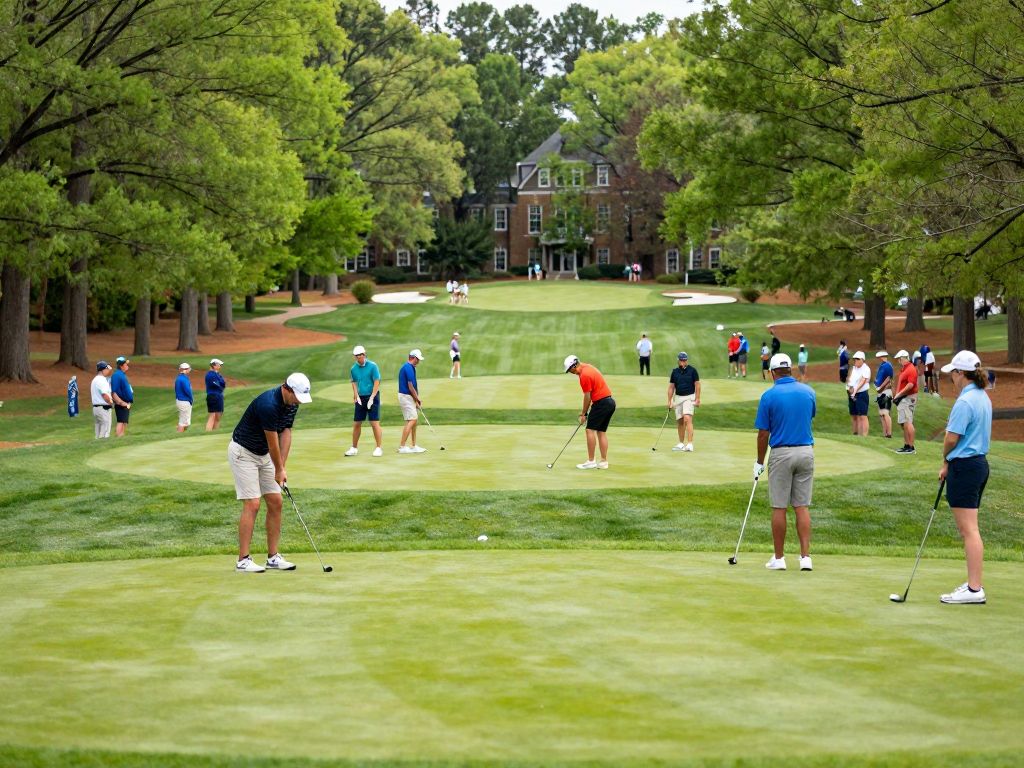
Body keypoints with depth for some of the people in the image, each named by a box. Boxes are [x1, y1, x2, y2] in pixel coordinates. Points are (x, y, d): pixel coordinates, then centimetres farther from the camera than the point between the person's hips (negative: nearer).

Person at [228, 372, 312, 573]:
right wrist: (279, 470, -8)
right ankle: (243, 560, -9)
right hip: (243, 453, -9)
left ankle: (273, 557, 8)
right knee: (252, 505, -13)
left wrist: (283, 467, -6)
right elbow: (272, 442, -21)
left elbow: (286, 433, 0)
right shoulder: (268, 404, -31)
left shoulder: (291, 403, -3)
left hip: (263, 454, 9)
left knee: (275, 502, 4)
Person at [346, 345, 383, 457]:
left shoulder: (372, 366, -9)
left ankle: (379, 448, 0)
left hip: (372, 397, -5)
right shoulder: (354, 368, 6)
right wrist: (356, 396, -1)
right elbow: (354, 383, 13)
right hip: (360, 398, 5)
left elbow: (377, 382, -9)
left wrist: (371, 398, -15)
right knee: (356, 423, 6)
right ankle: (354, 448, 15)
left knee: (374, 423, -8)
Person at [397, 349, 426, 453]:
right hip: (406, 397, -11)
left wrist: (416, 399, 14)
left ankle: (413, 446, 17)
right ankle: (402, 446, -14)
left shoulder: (406, 367, 15)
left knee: (414, 419, 13)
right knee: (411, 420, -12)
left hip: (408, 397, 11)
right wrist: (417, 398, -7)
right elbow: (410, 386, -19)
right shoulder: (409, 368, -17)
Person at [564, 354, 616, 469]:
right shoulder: (588, 367, 14)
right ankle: (604, 462, 9)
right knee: (602, 432, 11)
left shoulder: (584, 375, -15)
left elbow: (587, 397, -11)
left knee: (590, 430, -5)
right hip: (610, 401, 9)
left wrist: (583, 414, -1)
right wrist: (584, 410, 17)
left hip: (601, 403, -9)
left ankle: (591, 461, -7)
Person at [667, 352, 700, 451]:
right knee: (679, 421, 8)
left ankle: (690, 444, -23)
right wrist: (669, 401, 6)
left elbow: (697, 385, -2)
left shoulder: (692, 370, -4)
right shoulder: (675, 372, 7)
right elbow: (671, 387, 10)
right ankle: (681, 444, 20)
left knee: (687, 419, -19)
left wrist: (697, 399, -7)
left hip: (689, 397, -5)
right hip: (678, 398, 5)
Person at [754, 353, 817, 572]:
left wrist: (759, 463, 4)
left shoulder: (769, 396, -9)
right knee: (802, 507, 6)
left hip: (781, 453, -3)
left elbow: (763, 434, -6)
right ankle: (805, 556, -2)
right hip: (806, 451, 3)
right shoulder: (808, 392, 2)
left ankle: (779, 558, 8)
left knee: (779, 508, 4)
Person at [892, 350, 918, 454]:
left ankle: (911, 447, -13)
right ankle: (906, 445, 20)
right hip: (902, 399, 11)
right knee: (903, 423, 13)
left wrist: (899, 394, -17)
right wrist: (896, 395, 8)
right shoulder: (903, 369, 17)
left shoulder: (911, 369, -14)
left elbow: (910, 385, -24)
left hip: (908, 399, -11)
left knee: (907, 423, -12)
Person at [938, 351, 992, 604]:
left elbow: (952, 438, -17)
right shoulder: (983, 398, 12)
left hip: (964, 467, -10)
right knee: (968, 528, 16)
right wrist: (950, 464, 13)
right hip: (980, 462, 10)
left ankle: (974, 590, -9)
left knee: (969, 529, -8)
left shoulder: (964, 402, -18)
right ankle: (974, 582, 20)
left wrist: (945, 461, 3)